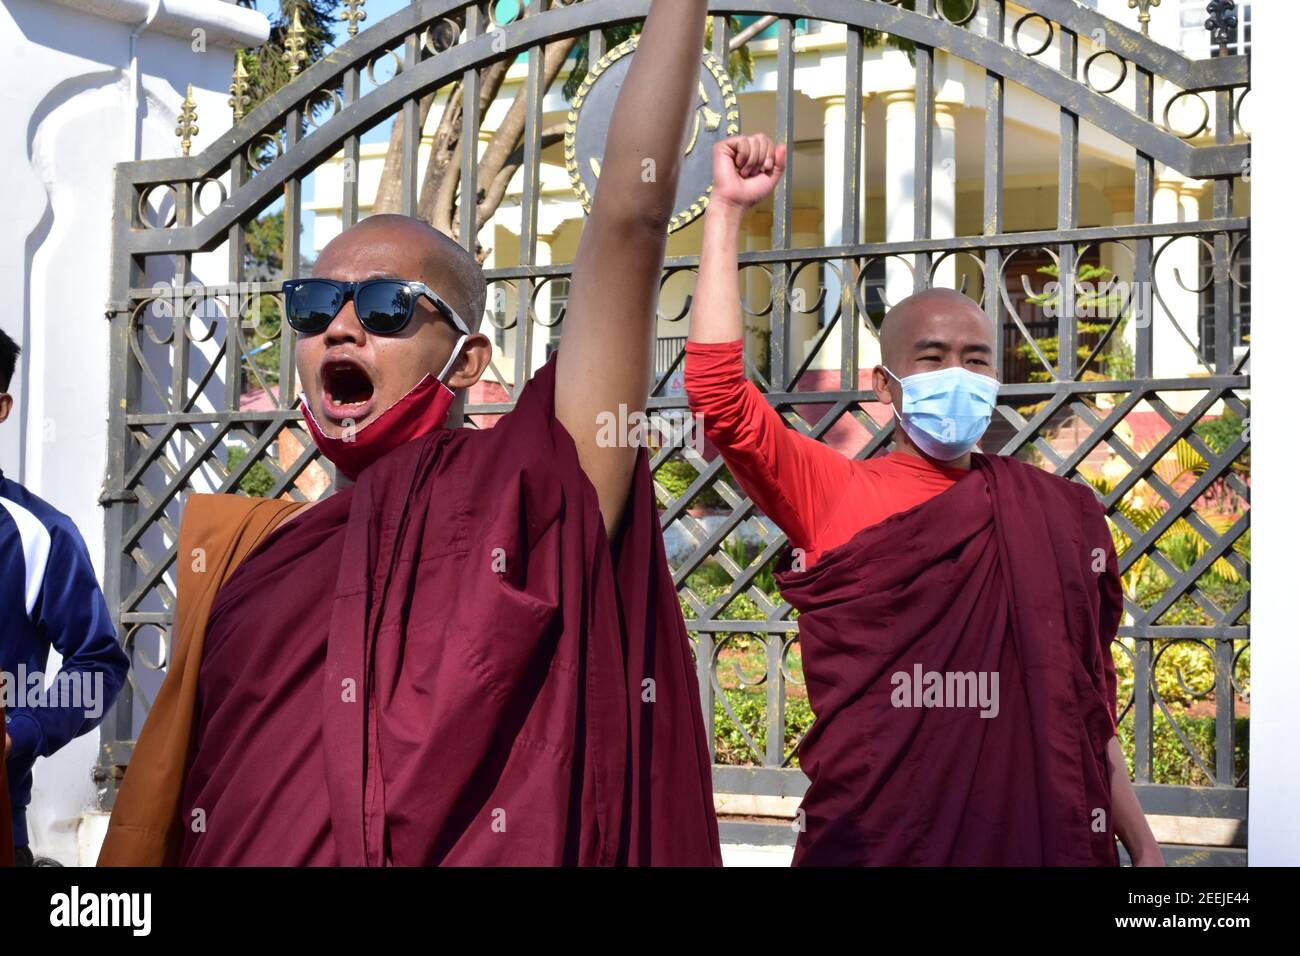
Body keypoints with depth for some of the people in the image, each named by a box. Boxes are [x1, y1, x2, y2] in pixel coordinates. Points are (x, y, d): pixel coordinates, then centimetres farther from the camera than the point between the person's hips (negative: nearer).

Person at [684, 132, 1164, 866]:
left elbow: (1089, 704, 10)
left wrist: (1141, 844, 6)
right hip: (871, 840, -2)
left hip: (1039, 837, 2)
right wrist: (728, 212, -11)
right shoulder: (834, 494, -2)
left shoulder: (1060, 515, 4)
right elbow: (717, 393, -14)